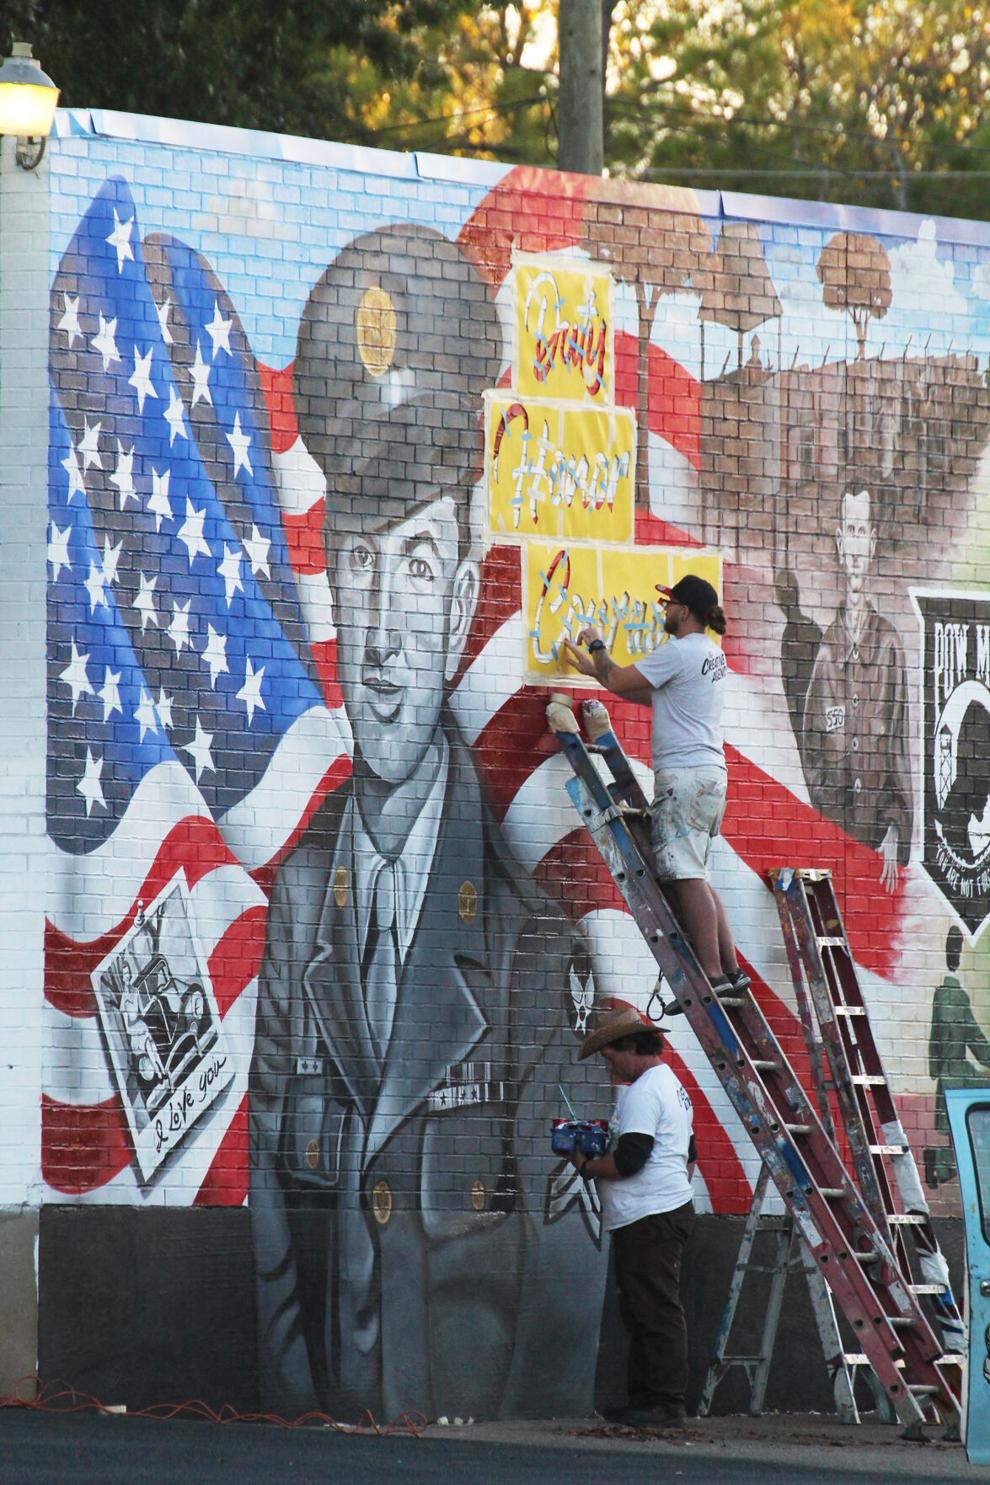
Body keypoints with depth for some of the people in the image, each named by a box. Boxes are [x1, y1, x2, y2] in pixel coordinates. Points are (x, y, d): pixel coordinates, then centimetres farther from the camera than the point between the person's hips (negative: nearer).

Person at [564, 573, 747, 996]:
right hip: (710, 774, 10)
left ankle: (713, 973, -19)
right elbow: (649, 695, 25)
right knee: (694, 878, 12)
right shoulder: (712, 654, 18)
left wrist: (596, 644, 10)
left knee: (687, 876, -13)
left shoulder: (678, 652, -11)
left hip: (684, 774, -10)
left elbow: (619, 682, -9)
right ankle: (730, 968, 8)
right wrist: (592, 667, 29)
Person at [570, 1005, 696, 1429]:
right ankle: (644, 1400, 16)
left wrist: (587, 1166, -5)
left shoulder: (643, 1091, -13)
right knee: (643, 1313, 13)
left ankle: (666, 1405, -9)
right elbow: (689, 1155, 29)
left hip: (647, 1219, -11)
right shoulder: (673, 1087, 21)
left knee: (655, 1313, -9)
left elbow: (629, 1160, -20)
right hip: (672, 1209, 11)